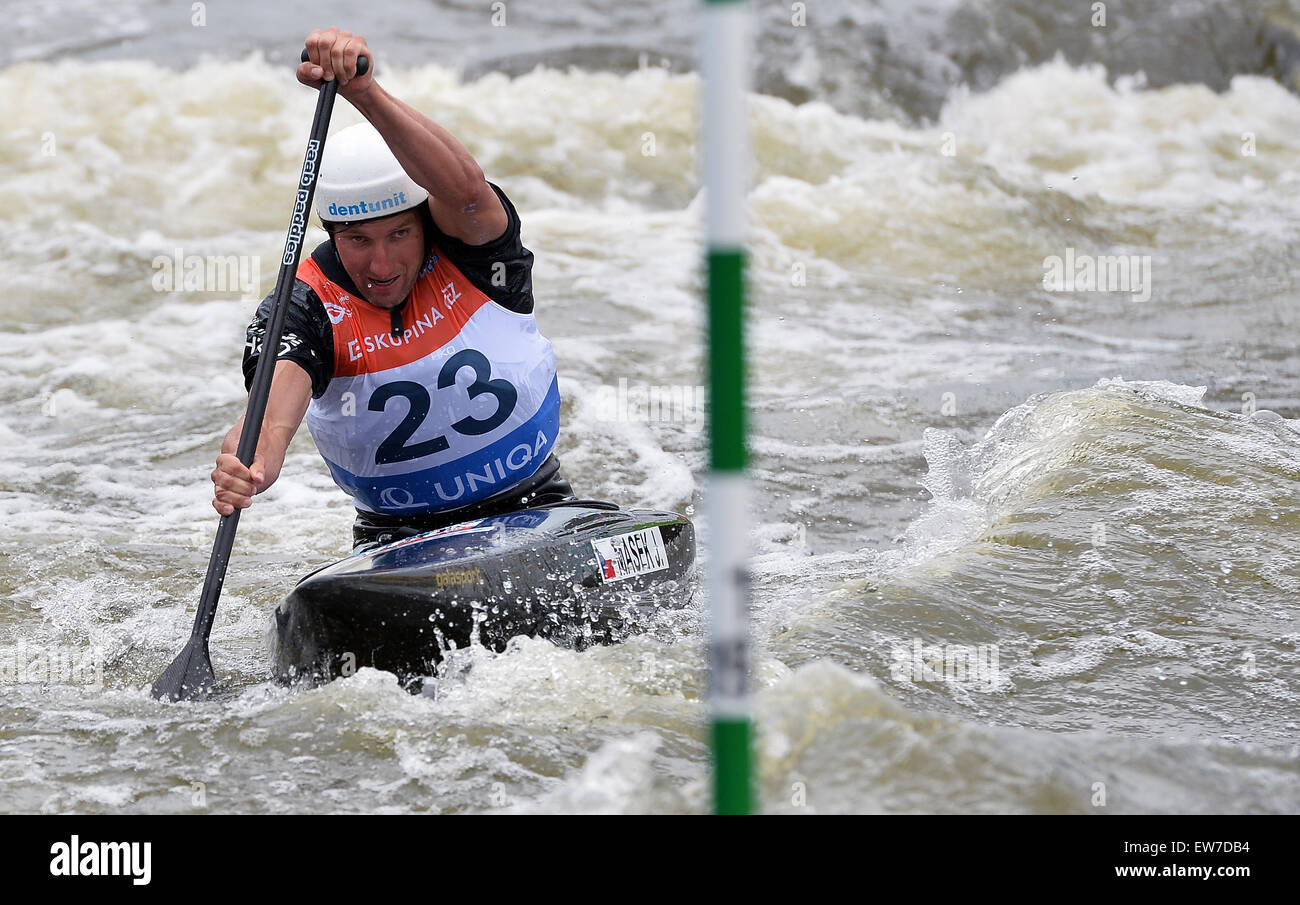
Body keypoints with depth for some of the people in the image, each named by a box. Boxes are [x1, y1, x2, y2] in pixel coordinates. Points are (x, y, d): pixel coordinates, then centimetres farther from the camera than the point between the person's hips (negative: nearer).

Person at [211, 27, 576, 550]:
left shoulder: (470, 252, -12)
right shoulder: (305, 308, -11)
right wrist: (253, 463, -57)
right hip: (396, 536, 1)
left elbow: (464, 189, -36)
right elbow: (276, 400, -32)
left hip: (533, 511, -1)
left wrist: (365, 93, -51)